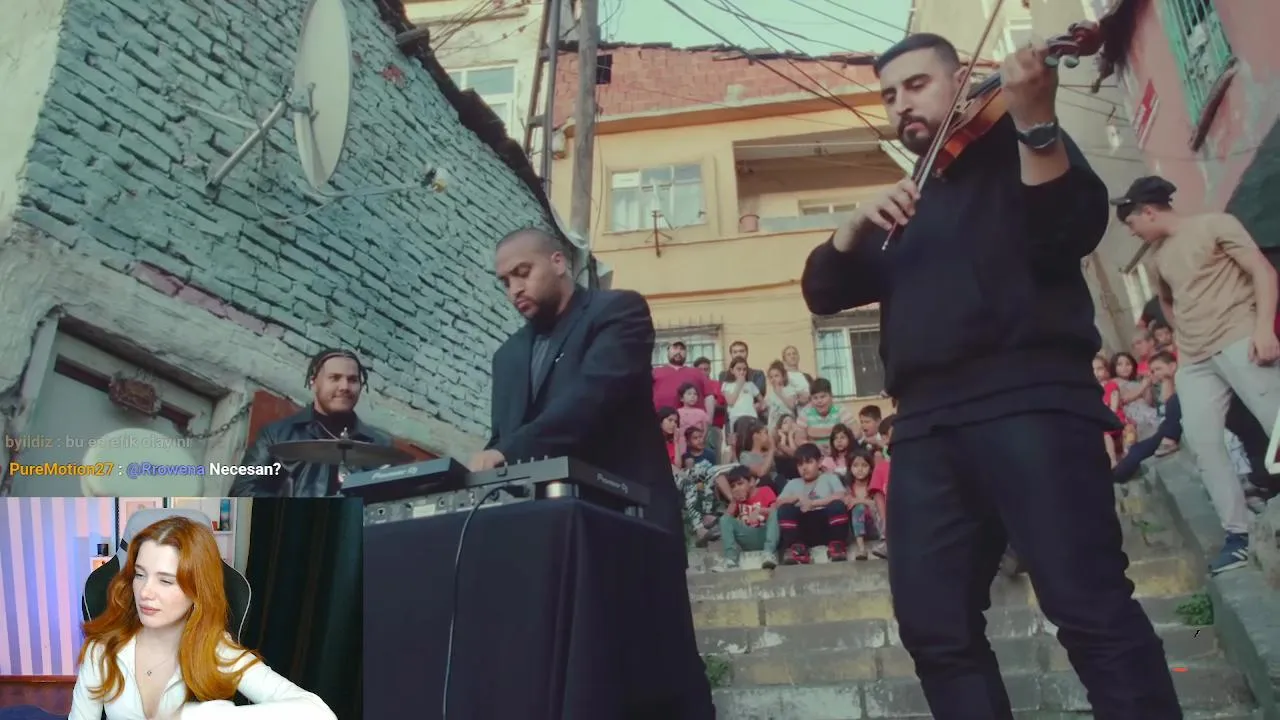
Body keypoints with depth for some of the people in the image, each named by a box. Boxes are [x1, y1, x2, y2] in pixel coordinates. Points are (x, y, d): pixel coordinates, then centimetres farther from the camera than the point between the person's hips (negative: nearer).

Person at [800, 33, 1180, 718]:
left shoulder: (1016, 149, 15)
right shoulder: (901, 203, 28)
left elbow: (1073, 230, -5)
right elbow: (822, 292, 17)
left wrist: (1035, 122, -17)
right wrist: (857, 223, -1)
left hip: (1029, 397, -4)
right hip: (926, 424, 5)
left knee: (1092, 609, -13)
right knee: (936, 632, -1)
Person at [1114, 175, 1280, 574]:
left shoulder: (1215, 225, 1)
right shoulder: (1159, 255, 19)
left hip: (1240, 341, -6)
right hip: (1193, 360, 6)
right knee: (1202, 442, -2)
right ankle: (1238, 533, 3)